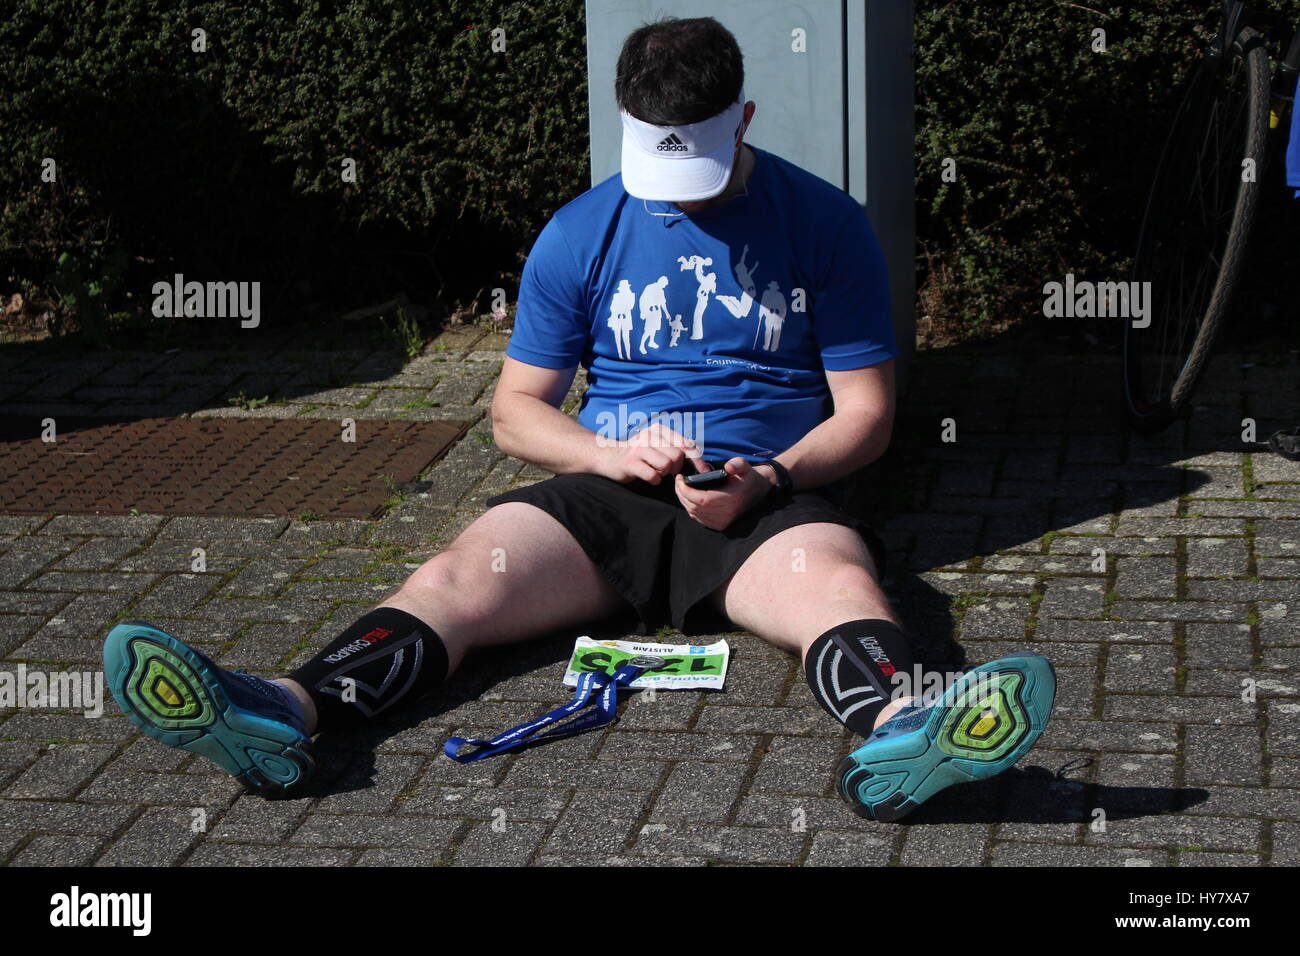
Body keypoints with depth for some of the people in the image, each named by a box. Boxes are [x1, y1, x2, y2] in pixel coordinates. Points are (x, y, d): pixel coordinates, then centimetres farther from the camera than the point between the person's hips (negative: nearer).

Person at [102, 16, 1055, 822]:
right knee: (459, 575, -25)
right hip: (608, 492, 2)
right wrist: (611, 452, -9)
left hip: (769, 502, -2)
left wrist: (765, 479, -15)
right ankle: (286, 711, -48)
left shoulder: (825, 225, 4)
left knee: (841, 583, -36)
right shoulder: (580, 235, 9)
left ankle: (898, 729, -67)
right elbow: (516, 410, 12)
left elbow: (866, 414, 4)